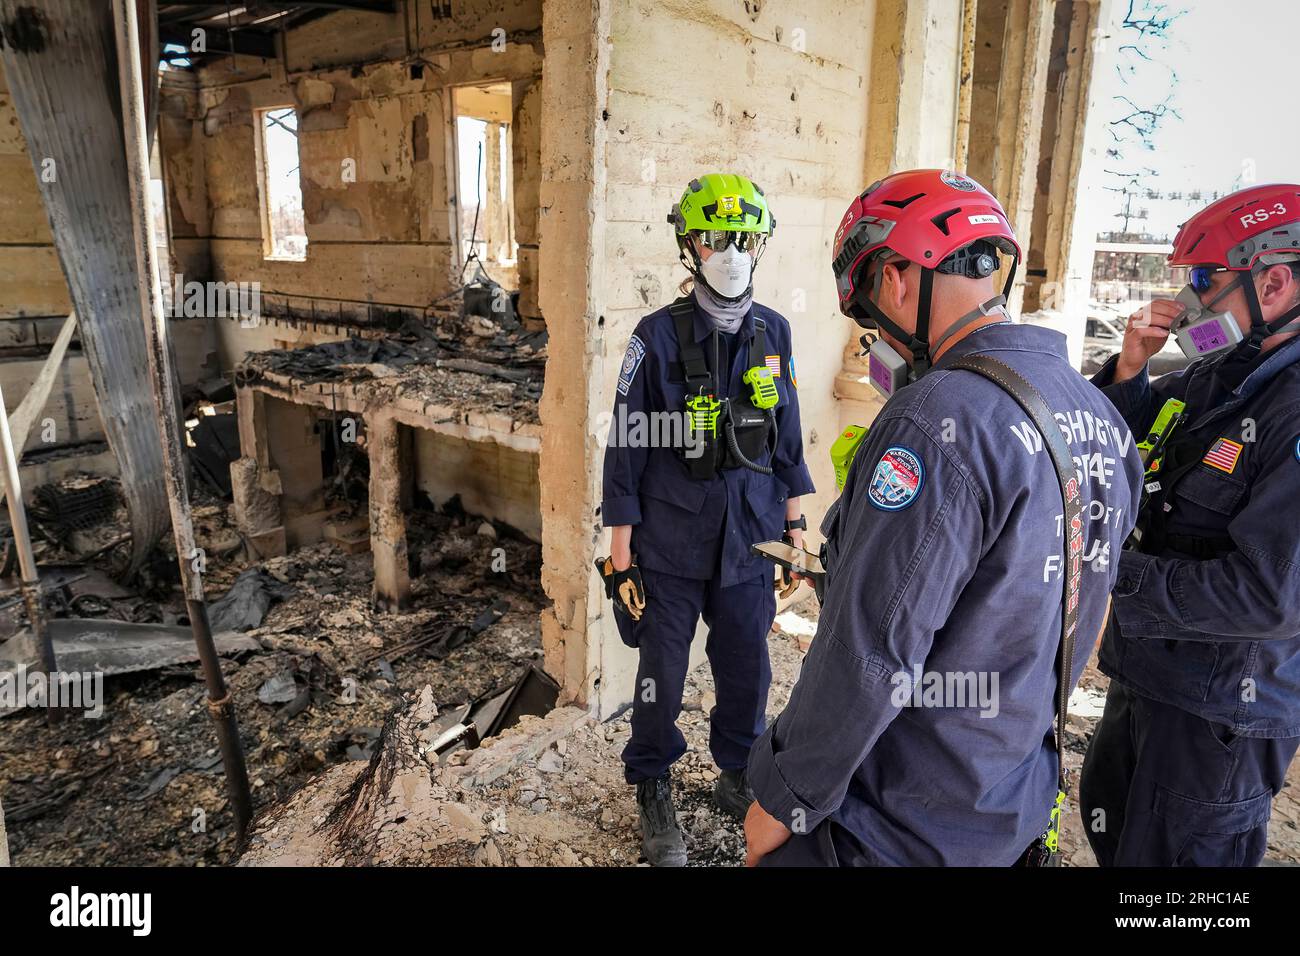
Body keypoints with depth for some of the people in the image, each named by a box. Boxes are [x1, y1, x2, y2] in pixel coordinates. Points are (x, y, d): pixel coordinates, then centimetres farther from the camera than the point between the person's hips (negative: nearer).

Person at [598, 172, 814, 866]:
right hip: (670, 544, -3)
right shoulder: (658, 338, -10)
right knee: (662, 675, 10)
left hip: (749, 541, 4)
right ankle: (653, 793, 34)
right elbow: (625, 450, -8)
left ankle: (739, 776, 41)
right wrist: (620, 554, -7)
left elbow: (787, 438, 10)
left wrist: (795, 525, 11)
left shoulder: (773, 334, 3)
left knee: (747, 668, 15)